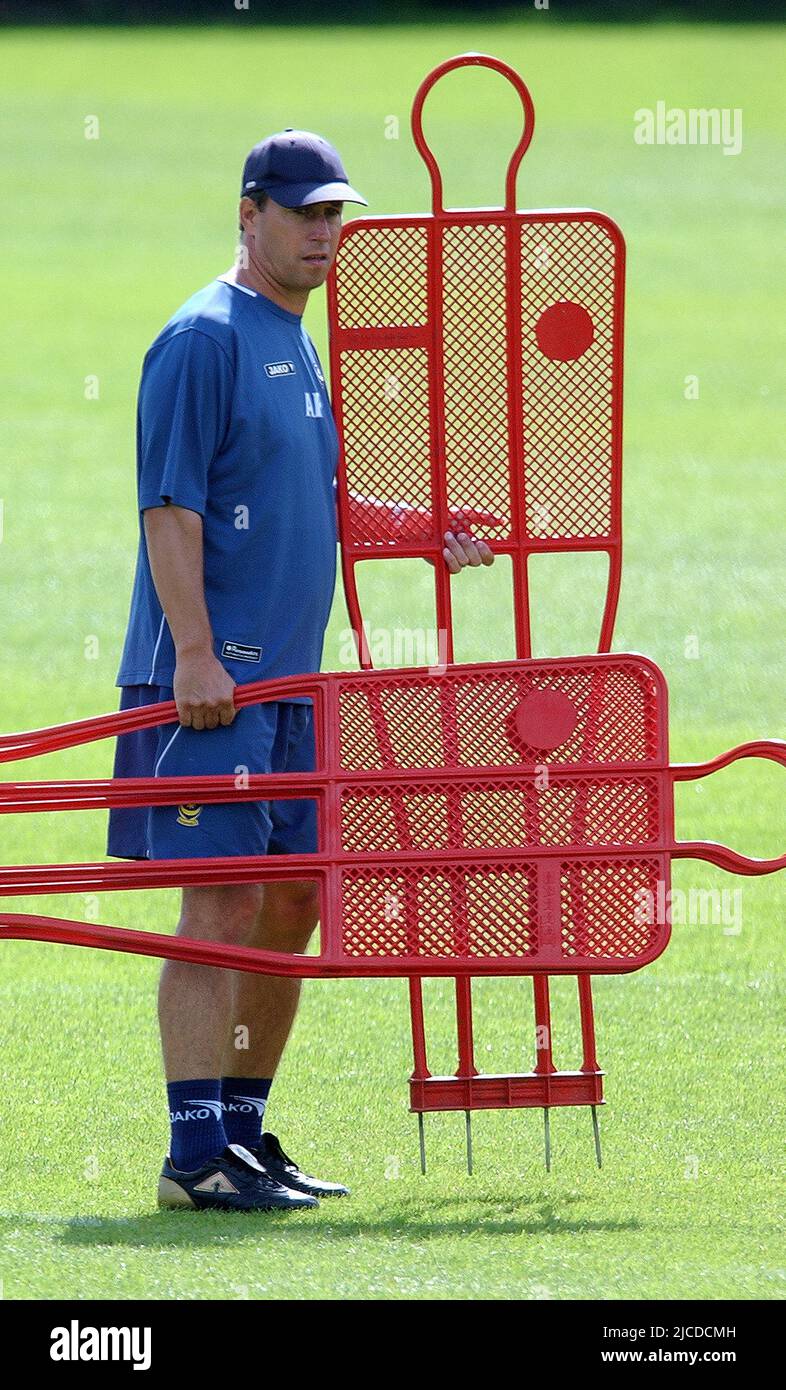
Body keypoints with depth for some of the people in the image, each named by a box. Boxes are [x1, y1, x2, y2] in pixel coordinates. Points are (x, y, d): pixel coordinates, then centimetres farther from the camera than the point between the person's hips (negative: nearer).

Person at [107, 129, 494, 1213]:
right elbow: (171, 507, -15)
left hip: (287, 676, 9)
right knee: (224, 901, -11)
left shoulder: (297, 343, 18)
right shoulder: (206, 337, -9)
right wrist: (195, 656, -20)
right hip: (213, 677, -9)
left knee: (290, 901, 11)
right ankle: (196, 1154, -10)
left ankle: (244, 1131, 20)